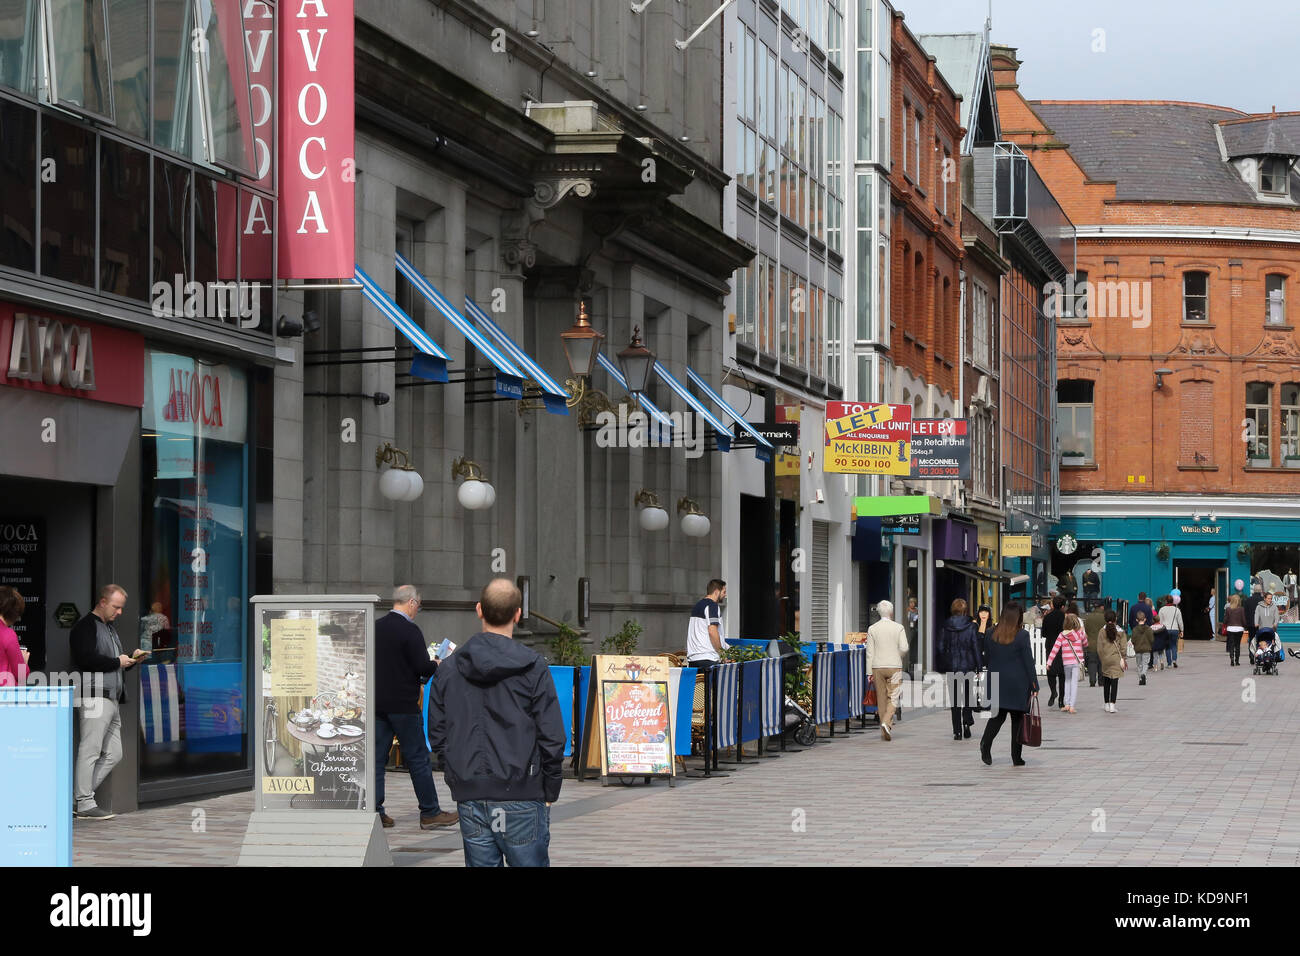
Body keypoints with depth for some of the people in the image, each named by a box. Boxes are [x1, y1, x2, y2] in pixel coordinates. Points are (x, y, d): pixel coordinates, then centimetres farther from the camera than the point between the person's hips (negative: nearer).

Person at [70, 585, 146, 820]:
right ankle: (85, 804, -7)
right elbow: (87, 658, -19)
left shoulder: (110, 628, 26)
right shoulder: (85, 627, -5)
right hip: (95, 697, -10)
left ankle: (81, 798, 12)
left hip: (112, 699, 10)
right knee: (90, 751, -8)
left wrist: (131, 660, 12)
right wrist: (117, 662, -11)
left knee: (113, 754, 8)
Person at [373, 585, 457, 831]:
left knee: (377, 756, 9)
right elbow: (423, 667, -18)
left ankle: (374, 811, 7)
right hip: (403, 704, -6)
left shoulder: (376, 627, 6)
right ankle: (430, 813, 6)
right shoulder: (410, 631, -14)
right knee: (418, 759, 2)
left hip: (377, 702, 6)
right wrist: (436, 666, 4)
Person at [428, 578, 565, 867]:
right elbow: (552, 738, -7)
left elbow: (437, 735, 8)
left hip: (469, 797, 4)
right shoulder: (533, 667, -7)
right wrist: (550, 793, 3)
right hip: (521, 796, -4)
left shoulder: (450, 667, 6)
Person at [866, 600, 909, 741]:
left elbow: (870, 652, 0)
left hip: (878, 667, 2)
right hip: (894, 666, -2)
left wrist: (869, 672, 2)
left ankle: (885, 730, 13)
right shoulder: (898, 628, -4)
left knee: (882, 699, 10)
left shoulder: (872, 629, 0)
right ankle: (886, 723, -22)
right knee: (893, 698, 0)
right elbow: (904, 648, -9)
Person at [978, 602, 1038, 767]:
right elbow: (1028, 661, -8)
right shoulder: (1022, 635, -10)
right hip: (1018, 683, -3)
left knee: (998, 715, 7)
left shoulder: (992, 634, 1)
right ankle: (1016, 757, 8)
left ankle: (986, 743, -18)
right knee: (1018, 717, 7)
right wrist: (1034, 685, -2)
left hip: (997, 680, 3)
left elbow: (986, 659, 9)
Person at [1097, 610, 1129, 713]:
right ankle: (1112, 705, -10)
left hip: (1105, 661, 1)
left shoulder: (1102, 631, -3)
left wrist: (1102, 659, 10)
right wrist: (1124, 659, 8)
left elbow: (1099, 648, -1)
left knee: (1106, 683, 12)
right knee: (1115, 683, -2)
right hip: (1116, 660, -1)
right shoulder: (1120, 631, -3)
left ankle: (1107, 705, 18)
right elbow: (1123, 647, -1)